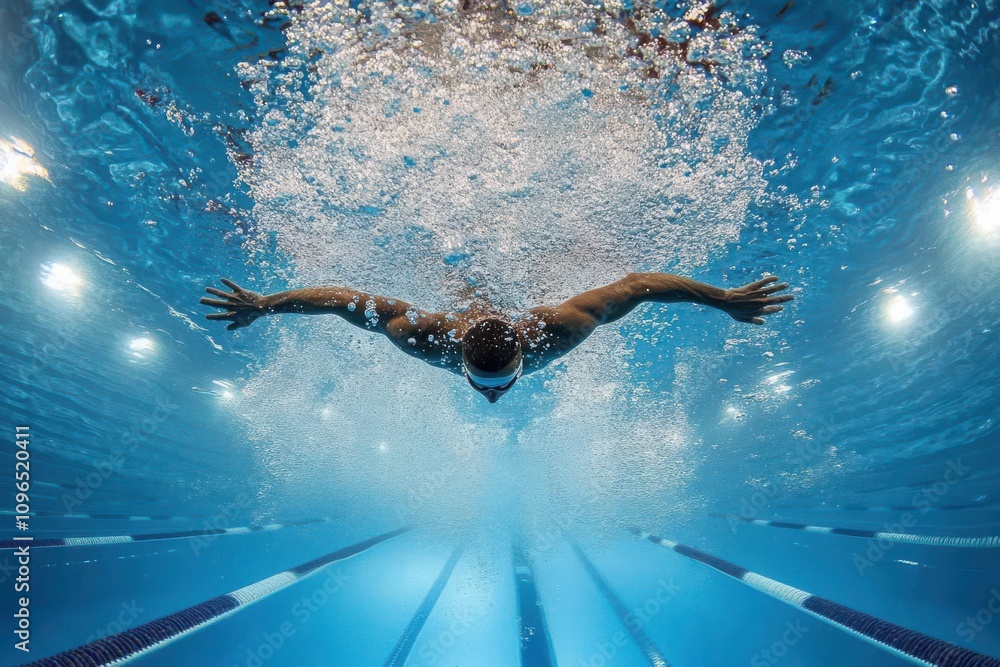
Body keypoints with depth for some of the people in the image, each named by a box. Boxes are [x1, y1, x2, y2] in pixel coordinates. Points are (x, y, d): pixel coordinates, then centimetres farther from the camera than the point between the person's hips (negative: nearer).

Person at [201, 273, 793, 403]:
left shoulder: (554, 332, -51)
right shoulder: (427, 336, -50)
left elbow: (637, 284, -42)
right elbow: (341, 297, -39)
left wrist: (726, 299, -34)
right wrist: (264, 304, -29)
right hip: (458, 318, 0)